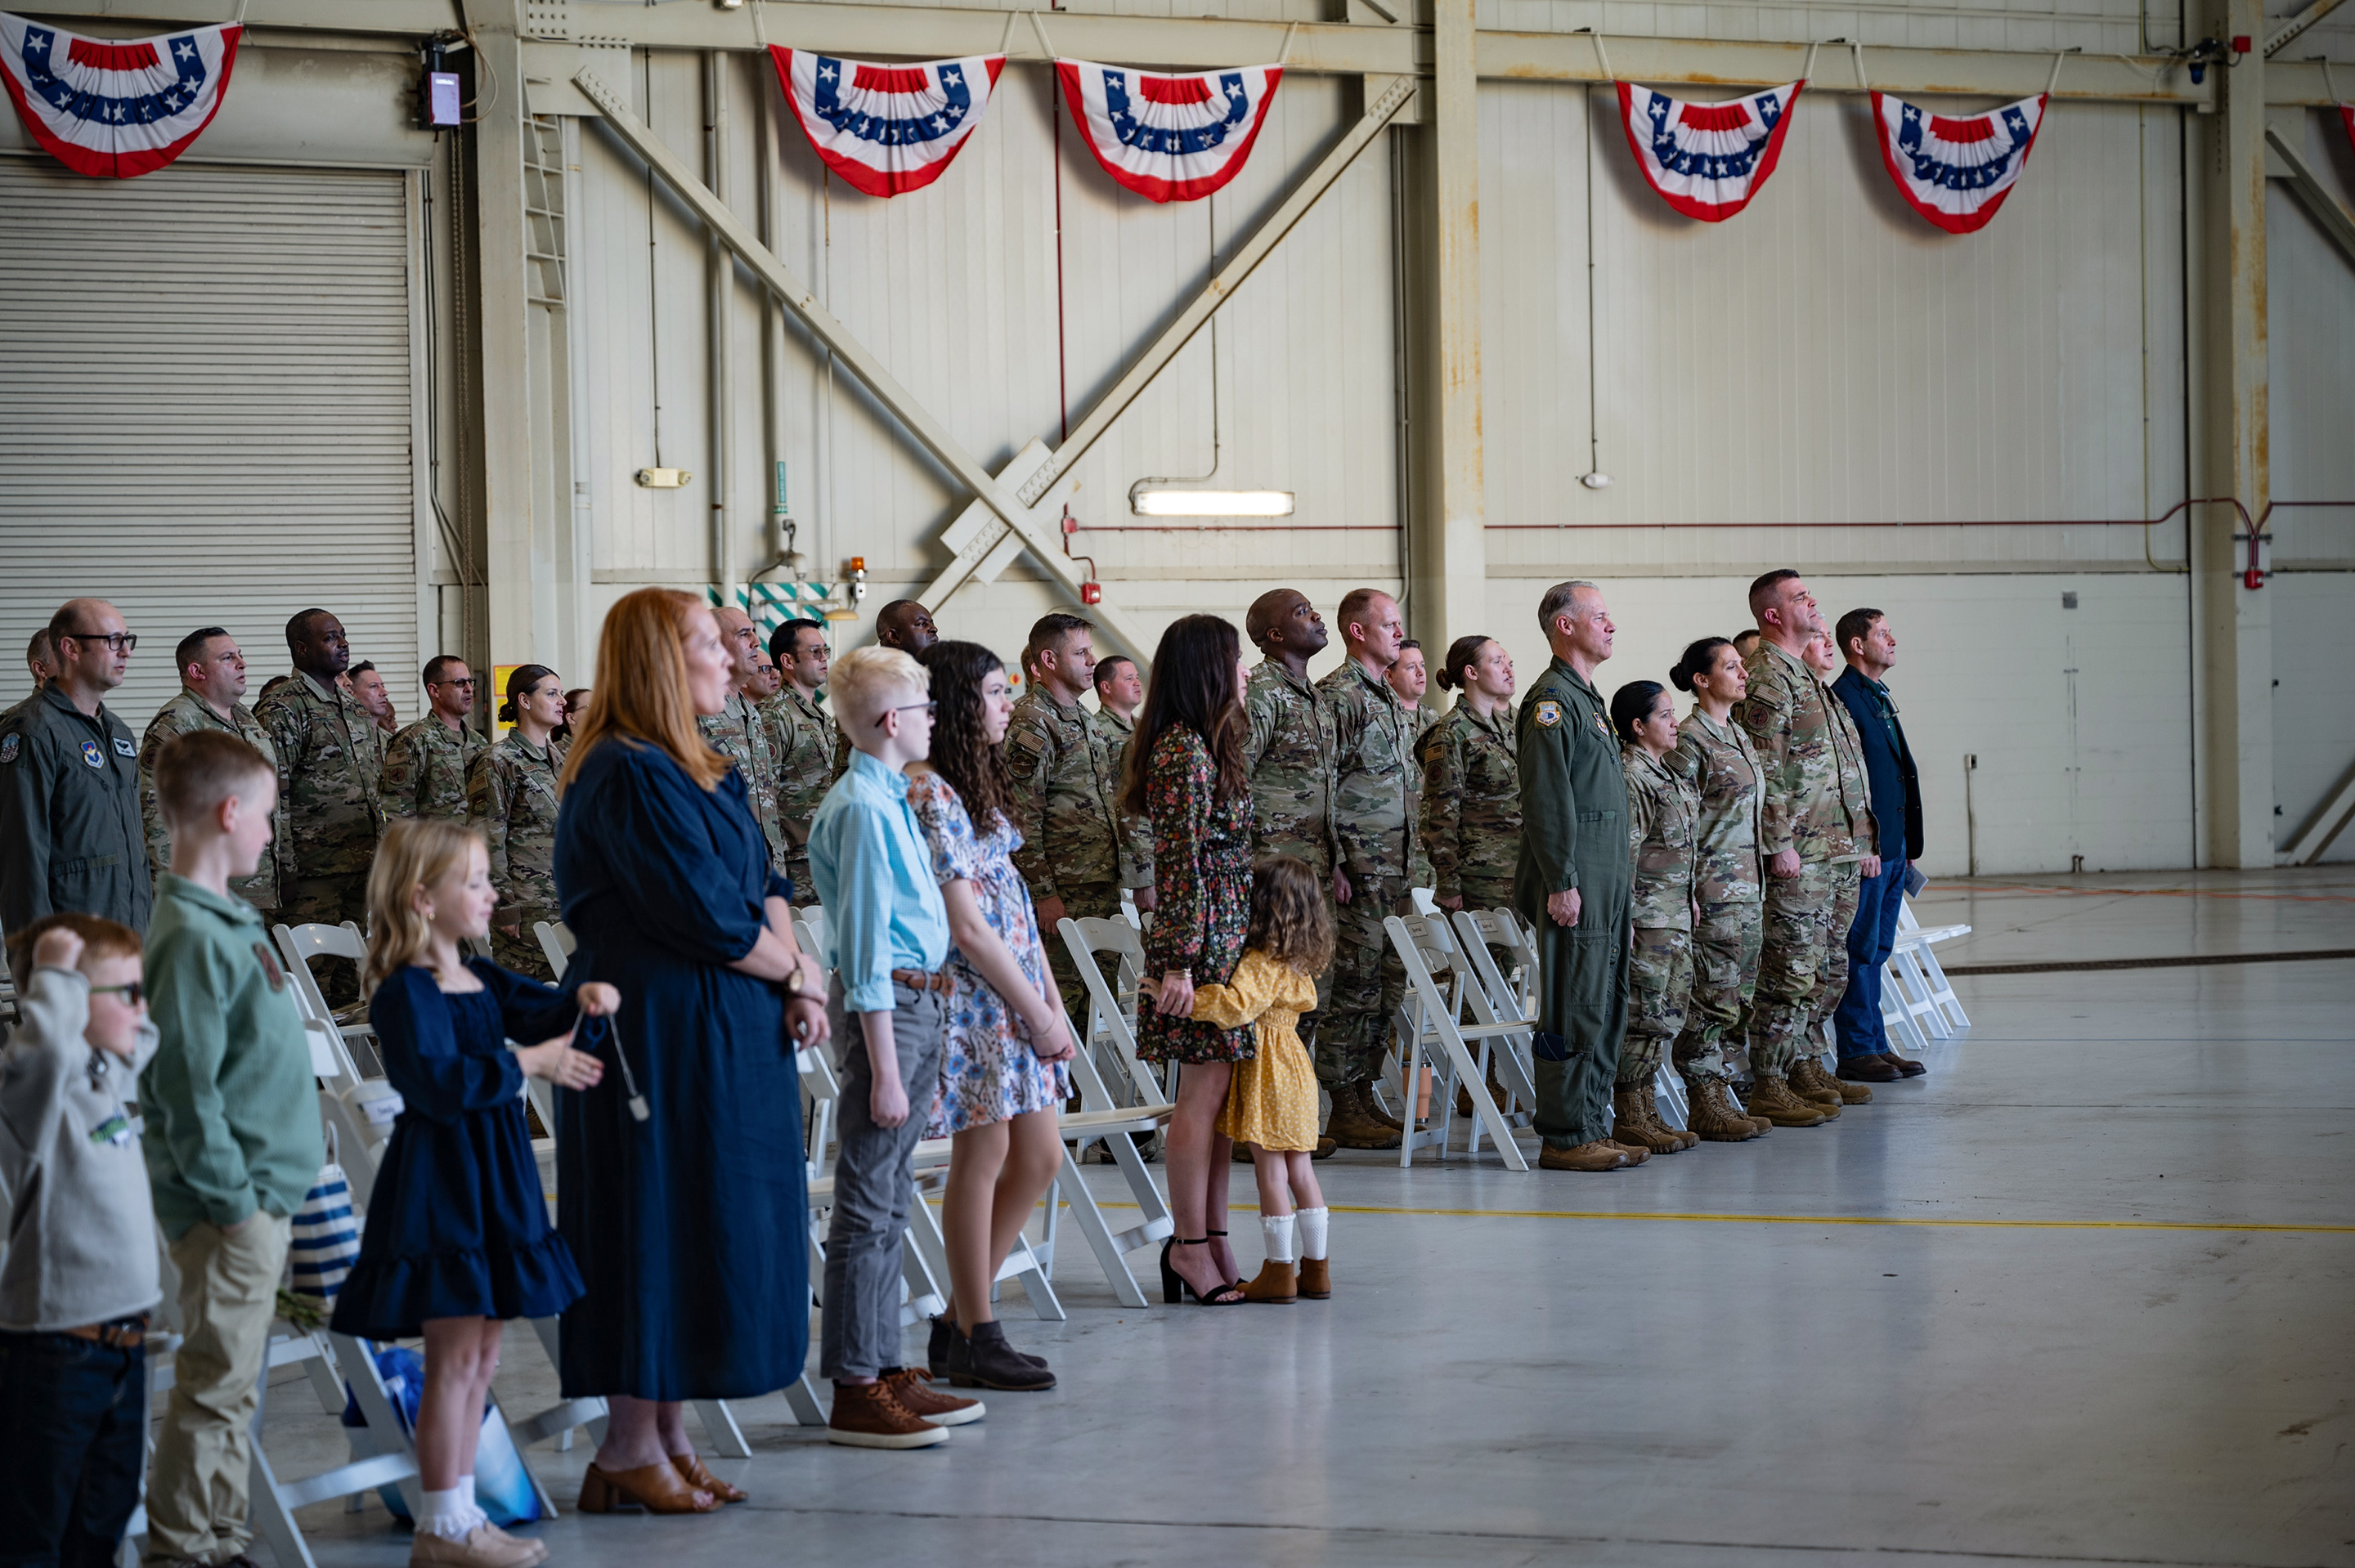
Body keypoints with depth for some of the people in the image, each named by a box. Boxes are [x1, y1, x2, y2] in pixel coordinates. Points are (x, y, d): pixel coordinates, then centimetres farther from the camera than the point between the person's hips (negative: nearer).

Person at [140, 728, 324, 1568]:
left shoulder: (227, 921, 12)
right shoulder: (192, 937, -18)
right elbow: (185, 1085, -21)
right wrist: (232, 1199, -19)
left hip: (261, 1192, 10)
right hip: (231, 1202, -10)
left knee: (235, 1382, 16)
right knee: (216, 1383, -4)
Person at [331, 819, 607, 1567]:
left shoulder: (481, 980, 13)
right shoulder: (405, 992, -15)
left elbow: (541, 1013, 17)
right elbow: (439, 1084, -26)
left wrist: (584, 1000, -6)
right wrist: (531, 1065, -25)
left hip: (492, 1182, 9)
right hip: (438, 1186, -9)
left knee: (479, 1356, 13)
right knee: (454, 1357, -6)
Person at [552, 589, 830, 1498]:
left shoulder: (696, 770, 15)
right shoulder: (630, 776, -16)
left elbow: (761, 882, 12)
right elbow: (703, 914, -19)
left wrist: (793, 977, -4)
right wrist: (796, 971, -5)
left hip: (728, 1031, 10)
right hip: (660, 1034, -10)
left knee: (707, 1227, 11)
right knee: (659, 1222, -4)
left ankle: (668, 1433, 18)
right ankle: (631, 1448, 3)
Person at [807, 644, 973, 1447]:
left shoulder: (892, 802, 14)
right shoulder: (862, 808, -15)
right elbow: (866, 944, -18)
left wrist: (920, 1063, 20)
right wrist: (884, 1070, -19)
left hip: (917, 1006, 10)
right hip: (888, 1008, -10)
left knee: (889, 1202, 15)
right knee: (867, 1206, -6)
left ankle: (885, 1372, 22)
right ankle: (855, 1392, -4)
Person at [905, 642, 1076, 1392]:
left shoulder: (979, 785, 14)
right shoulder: (929, 794, -16)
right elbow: (967, 929, -18)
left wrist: (1053, 1005, 10)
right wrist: (1038, 1014, -13)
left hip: (1014, 986, 10)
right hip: (972, 994, -10)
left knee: (1039, 1157, 11)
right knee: (983, 1154, -3)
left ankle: (958, 1319, 19)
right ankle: (974, 1339, 7)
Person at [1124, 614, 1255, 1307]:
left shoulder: (1207, 746, 17)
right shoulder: (1185, 750, -14)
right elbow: (1180, 862, -18)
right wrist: (1178, 961, -21)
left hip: (1228, 936, 10)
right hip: (1203, 938, -10)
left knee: (1219, 1088, 9)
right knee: (1205, 1087, -6)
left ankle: (1208, 1239, 13)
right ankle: (1191, 1245, -2)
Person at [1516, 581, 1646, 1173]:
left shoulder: (1587, 698, 20)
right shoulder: (1552, 699, -12)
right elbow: (1546, 798, -18)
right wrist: (1561, 882, -21)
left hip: (1606, 880, 10)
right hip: (1575, 880, -10)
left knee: (1606, 1007, 11)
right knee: (1574, 1010, -8)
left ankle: (1593, 1129, 16)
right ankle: (1565, 1139, -5)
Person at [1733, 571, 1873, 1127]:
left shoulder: (1797, 672, 18)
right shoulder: (1767, 675, -14)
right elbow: (1766, 770, -19)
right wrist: (1780, 845, -21)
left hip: (1818, 843, 10)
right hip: (1793, 848, -10)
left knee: (1810, 962, 14)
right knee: (1789, 967, -9)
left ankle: (1795, 1064, 21)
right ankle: (1767, 1086, -6)